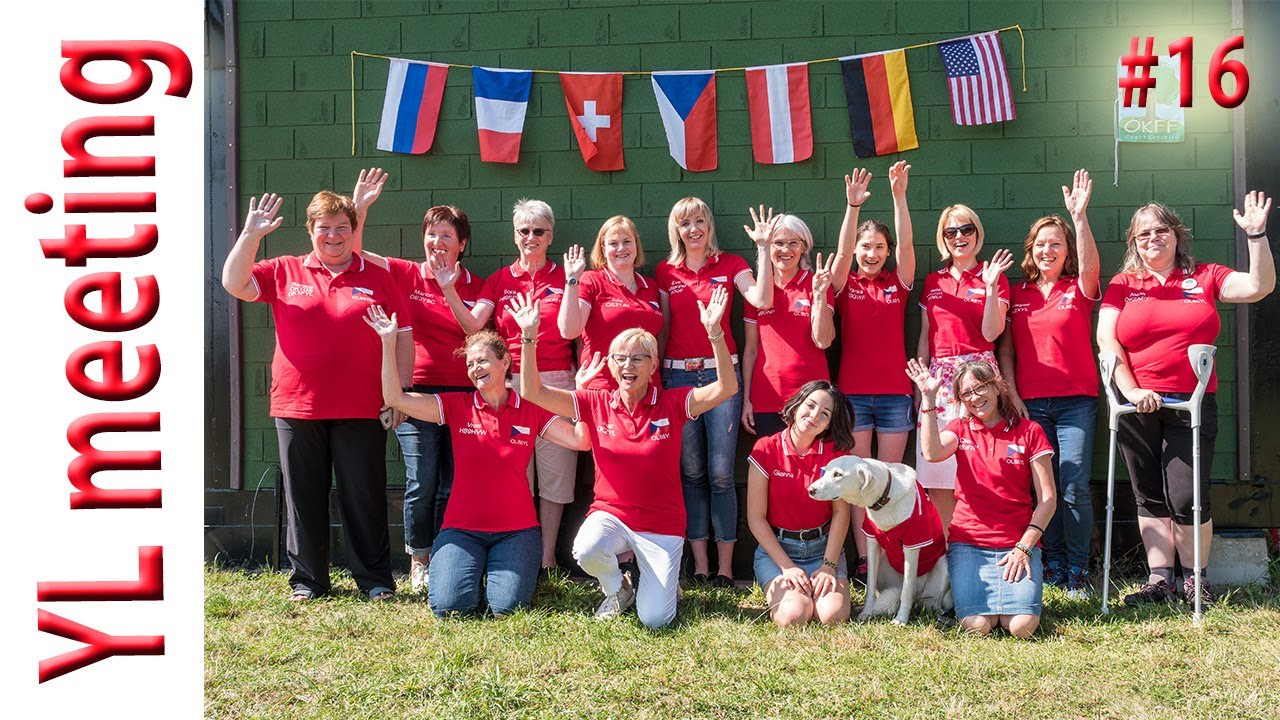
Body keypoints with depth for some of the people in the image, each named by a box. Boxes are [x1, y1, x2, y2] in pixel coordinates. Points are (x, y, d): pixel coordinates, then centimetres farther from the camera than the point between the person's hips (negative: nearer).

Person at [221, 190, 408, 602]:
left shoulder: (377, 277, 6)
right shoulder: (284, 272, 9)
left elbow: (403, 337, 6)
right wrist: (251, 235, -11)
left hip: (361, 410, -1)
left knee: (365, 497, 4)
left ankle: (375, 579, 14)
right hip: (297, 407, 1)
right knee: (304, 496, 8)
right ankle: (307, 579, 20)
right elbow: (234, 283, -1)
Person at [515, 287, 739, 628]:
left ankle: (663, 581, 25)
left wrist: (714, 332, -32)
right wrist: (529, 336, -17)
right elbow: (533, 392, -6)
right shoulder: (596, 404, -1)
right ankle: (617, 588, 2)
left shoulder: (672, 404, -6)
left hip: (661, 525, -1)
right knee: (587, 550, -35)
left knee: (655, 619, -13)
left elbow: (726, 388, -19)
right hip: (610, 514, 2)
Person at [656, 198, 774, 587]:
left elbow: (761, 300, -13)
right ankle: (699, 565, 9)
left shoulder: (730, 264, 4)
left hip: (721, 372, -2)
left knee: (721, 473, -5)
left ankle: (725, 566, 1)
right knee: (691, 473, 3)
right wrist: (657, 377, 9)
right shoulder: (665, 272, 10)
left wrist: (762, 248, -15)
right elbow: (662, 329, 13)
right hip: (678, 375, 2)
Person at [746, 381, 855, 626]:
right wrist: (787, 567, -13)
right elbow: (756, 518, -7)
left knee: (833, 615, -23)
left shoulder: (836, 452, -2)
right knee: (793, 616, -26)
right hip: (776, 549, -2)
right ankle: (778, 590, 8)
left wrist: (829, 565, -12)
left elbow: (841, 512, -3)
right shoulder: (766, 449, -8)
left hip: (824, 548, 2)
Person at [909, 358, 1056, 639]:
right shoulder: (960, 429, 10)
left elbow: (1047, 499, 2)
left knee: (1022, 626, -22)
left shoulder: (1029, 432, 5)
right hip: (968, 543, 1)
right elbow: (932, 453, -15)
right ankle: (974, 592, 13)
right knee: (976, 625, -21)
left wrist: (1024, 547, -8)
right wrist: (928, 399, -17)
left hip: (1019, 544, 0)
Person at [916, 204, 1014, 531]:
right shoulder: (933, 282, 16)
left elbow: (991, 333, -7)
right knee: (935, 471, -1)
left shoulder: (994, 278, 4)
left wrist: (991, 288, -16)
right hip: (939, 377, 4)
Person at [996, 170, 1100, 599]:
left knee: (1075, 488, -8)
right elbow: (1004, 348, 11)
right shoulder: (1017, 295, 11)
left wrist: (1079, 215, -30)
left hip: (1076, 400, -2)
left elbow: (1089, 263, -18)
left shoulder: (1079, 289, 4)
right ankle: (1054, 564, 14)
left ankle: (1078, 571, 2)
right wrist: (1011, 393, 0)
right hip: (1029, 402, 2)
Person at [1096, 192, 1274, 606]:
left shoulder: (1205, 278, 8)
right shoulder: (1123, 284, 7)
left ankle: (1194, 579, 13)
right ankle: (1159, 580, 14)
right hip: (1137, 406, 1)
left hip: (1192, 403, -1)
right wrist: (1130, 390, -12)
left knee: (1187, 498, -5)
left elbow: (1259, 287, -2)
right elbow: (1106, 339, -2)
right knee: (1150, 498, 7)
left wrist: (1257, 234, -10)